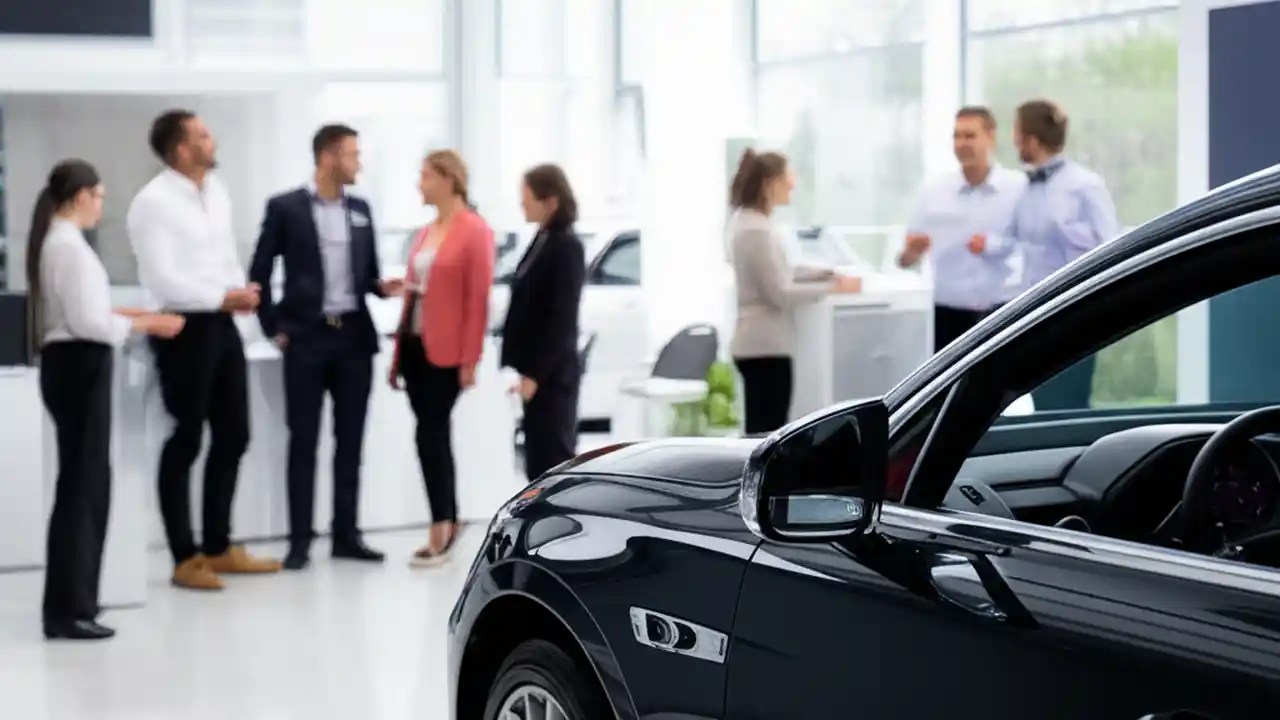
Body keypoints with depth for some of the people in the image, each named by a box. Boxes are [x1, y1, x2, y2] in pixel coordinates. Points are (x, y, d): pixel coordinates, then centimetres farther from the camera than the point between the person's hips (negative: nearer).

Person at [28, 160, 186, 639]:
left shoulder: (54, 241, 14)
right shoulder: (70, 245, -17)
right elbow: (87, 322, -20)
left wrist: (136, 315, 13)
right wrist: (147, 324, -11)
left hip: (67, 364, 10)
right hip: (79, 368, -10)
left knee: (84, 483, 15)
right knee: (82, 486, -6)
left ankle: (69, 603, 22)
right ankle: (69, 610, -1)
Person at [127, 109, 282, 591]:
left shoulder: (216, 191, 10)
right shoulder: (153, 202, -15)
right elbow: (162, 279, -19)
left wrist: (242, 290, -3)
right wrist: (223, 297, -14)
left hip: (222, 325, 8)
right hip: (185, 329, -8)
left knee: (232, 437, 14)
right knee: (185, 443, 1)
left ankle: (218, 547, 27)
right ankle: (185, 558, 12)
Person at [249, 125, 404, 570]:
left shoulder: (361, 210, 10)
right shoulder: (285, 207, -4)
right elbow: (259, 272, 0)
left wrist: (383, 286, -6)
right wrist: (274, 328, -4)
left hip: (354, 335, 4)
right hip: (306, 337, -4)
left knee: (350, 440, 7)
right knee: (303, 441, 0)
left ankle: (346, 534, 15)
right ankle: (300, 540, 5)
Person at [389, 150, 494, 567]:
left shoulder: (475, 231, -9)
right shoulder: (425, 233, 14)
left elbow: (478, 299, -12)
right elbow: (412, 293, 15)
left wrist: (470, 360, -16)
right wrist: (398, 354, 14)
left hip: (446, 352, -7)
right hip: (416, 347, 7)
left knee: (429, 435, -8)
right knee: (435, 435, 11)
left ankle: (440, 529, 0)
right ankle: (449, 523, 19)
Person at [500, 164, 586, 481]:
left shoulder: (567, 247, -13)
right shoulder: (542, 240, 13)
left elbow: (562, 319, -17)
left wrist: (535, 373, -18)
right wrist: (523, 367, 14)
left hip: (551, 373, -9)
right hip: (535, 369, 9)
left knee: (554, 460, -5)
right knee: (539, 463, 11)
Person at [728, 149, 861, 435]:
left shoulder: (749, 222, 11)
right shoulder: (756, 230, -19)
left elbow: (778, 273, 19)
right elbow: (779, 292, -18)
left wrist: (826, 274, 10)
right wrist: (833, 287, -14)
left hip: (759, 342, 10)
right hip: (765, 345, -10)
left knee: (761, 434, 12)